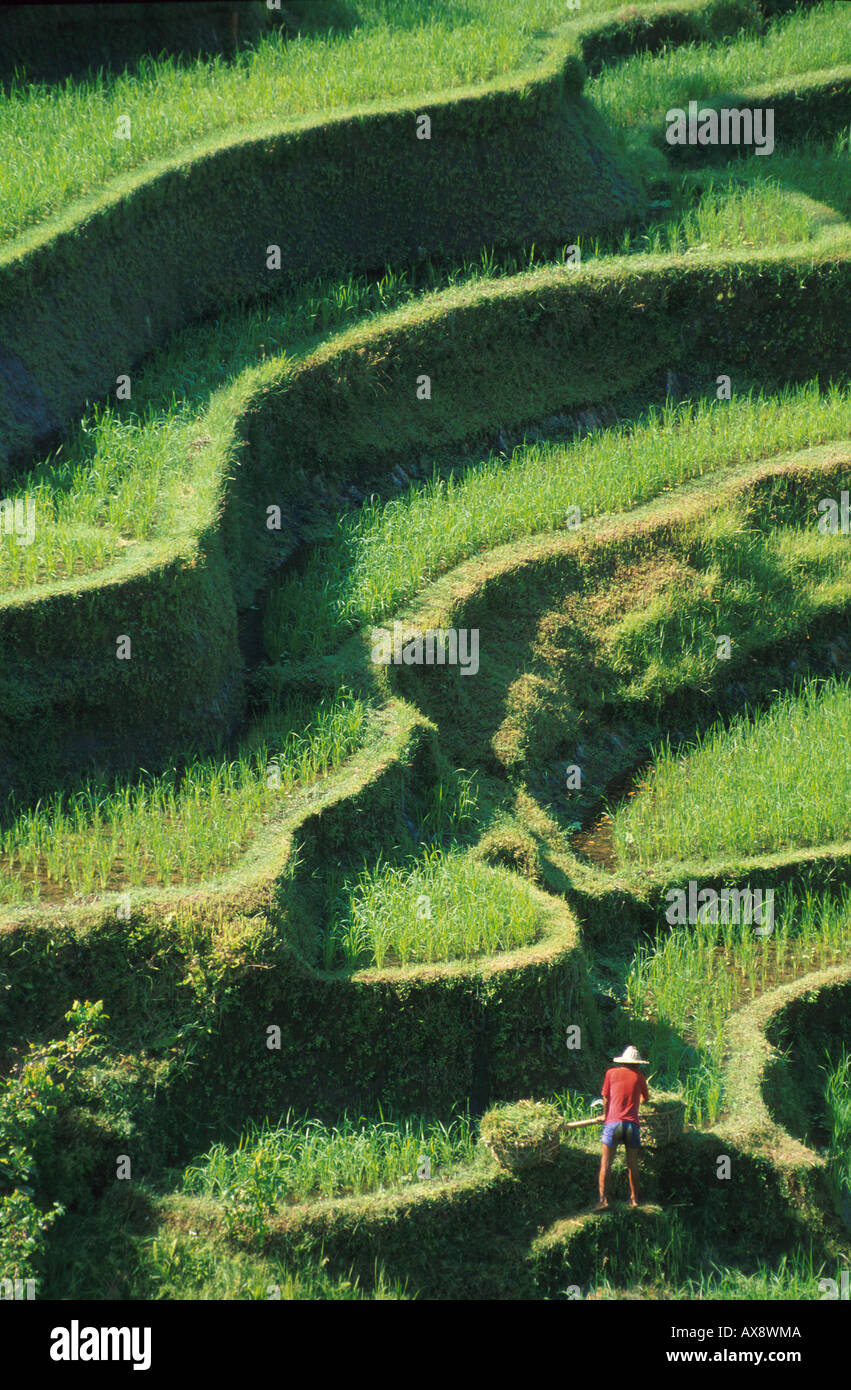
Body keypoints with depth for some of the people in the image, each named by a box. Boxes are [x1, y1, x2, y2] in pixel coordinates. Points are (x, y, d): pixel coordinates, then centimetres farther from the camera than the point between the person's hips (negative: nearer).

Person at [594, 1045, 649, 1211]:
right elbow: (646, 1097, 28)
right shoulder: (639, 1076, 10)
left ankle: (603, 1199, -10)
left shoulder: (611, 1073, 7)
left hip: (614, 1122, -1)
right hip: (633, 1124, 1)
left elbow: (605, 1099, 13)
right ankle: (634, 1198, 17)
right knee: (632, 1163, 13)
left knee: (606, 1162, 0)